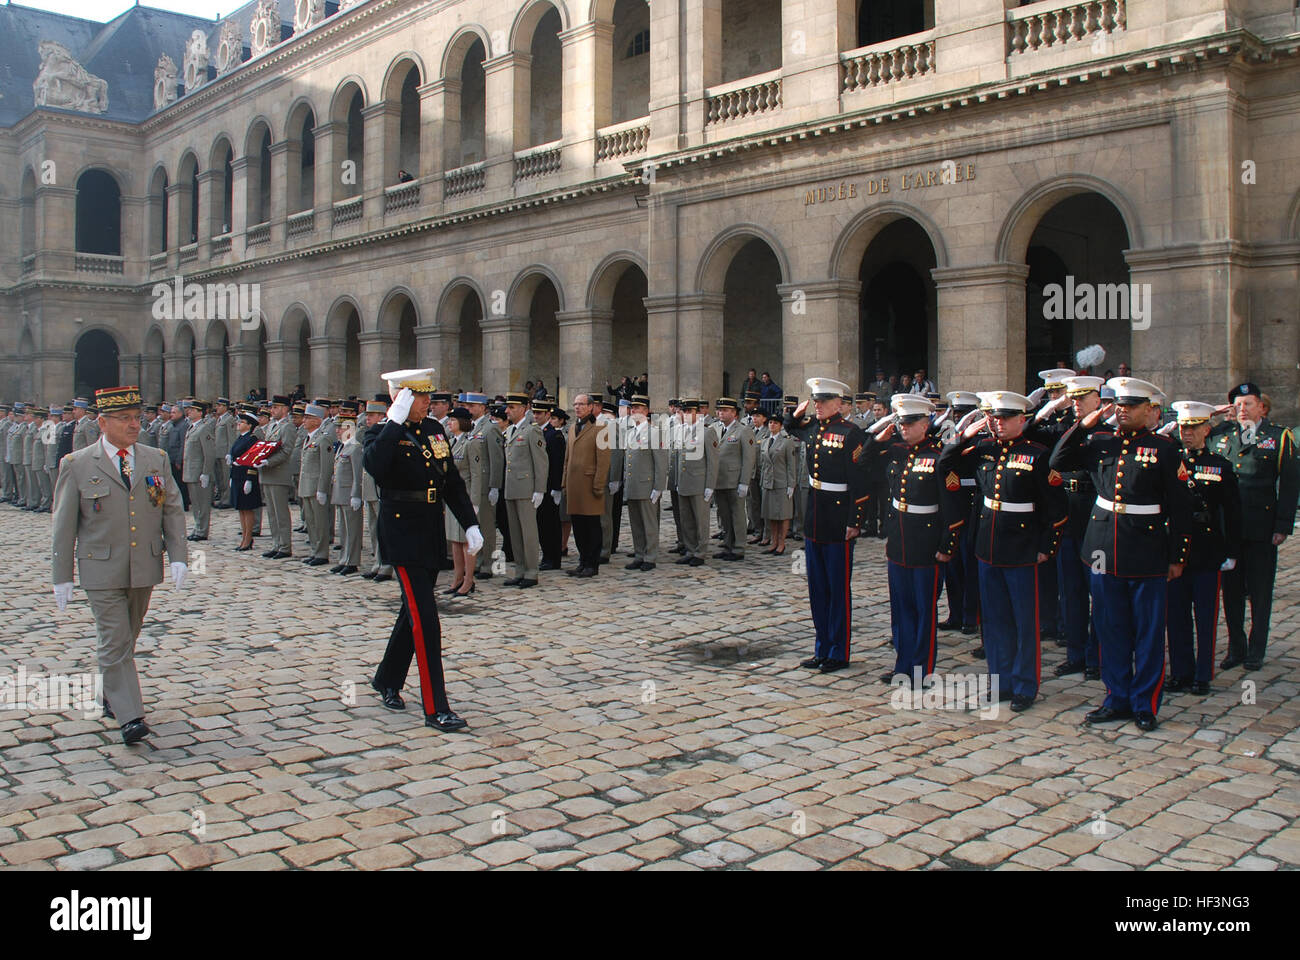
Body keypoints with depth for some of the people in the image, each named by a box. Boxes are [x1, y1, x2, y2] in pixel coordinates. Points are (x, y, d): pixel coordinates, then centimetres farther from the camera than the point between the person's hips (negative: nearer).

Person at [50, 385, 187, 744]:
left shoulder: (157, 460, 6)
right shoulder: (78, 465, -3)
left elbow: (173, 511, 8)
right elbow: (63, 524, 0)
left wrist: (178, 556, -4)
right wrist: (62, 576, -2)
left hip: (144, 569, 3)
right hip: (101, 570, -3)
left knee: (126, 639, 16)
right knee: (115, 643, -5)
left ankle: (110, 696, 35)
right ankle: (129, 716, -3)